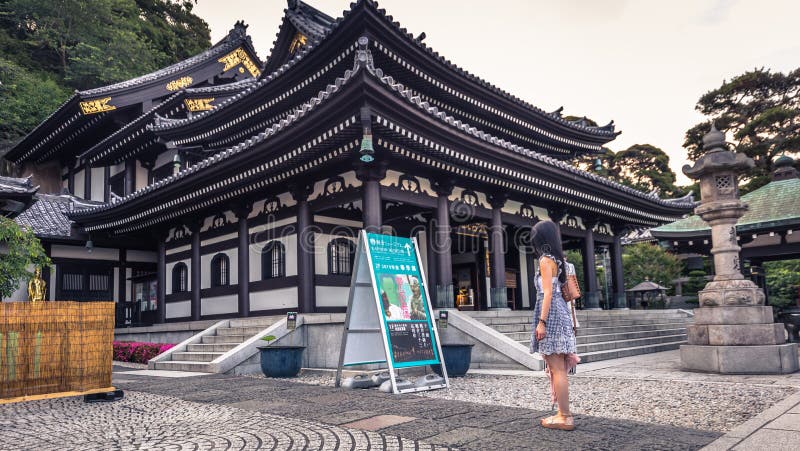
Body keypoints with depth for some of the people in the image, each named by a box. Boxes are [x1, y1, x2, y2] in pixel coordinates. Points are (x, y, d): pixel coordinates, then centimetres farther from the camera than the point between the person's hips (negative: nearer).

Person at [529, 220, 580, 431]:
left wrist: (541, 322, -18)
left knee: (557, 368, -6)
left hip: (551, 313, -9)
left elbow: (548, 293, -15)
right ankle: (563, 413, 18)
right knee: (558, 367, 13)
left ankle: (565, 417, -2)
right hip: (561, 311, 9)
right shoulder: (558, 259, 16)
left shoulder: (546, 260, -9)